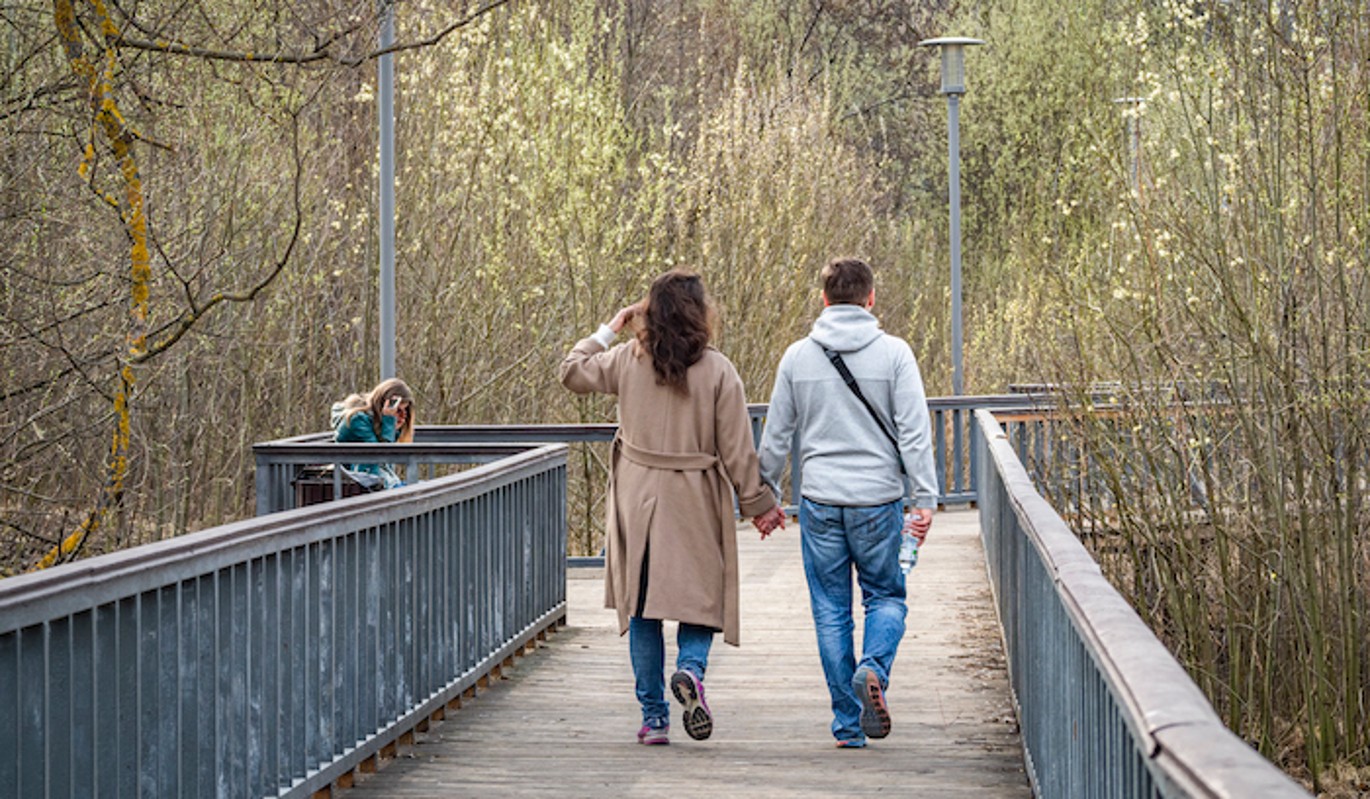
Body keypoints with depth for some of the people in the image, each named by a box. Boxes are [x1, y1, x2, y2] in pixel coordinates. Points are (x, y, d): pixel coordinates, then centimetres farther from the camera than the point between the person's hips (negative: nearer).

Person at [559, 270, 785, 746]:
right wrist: (757, 504, 4)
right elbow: (737, 449, -5)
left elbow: (571, 372, 14)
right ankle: (691, 667, -19)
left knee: (641, 605, 9)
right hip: (695, 503, -2)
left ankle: (653, 716, 9)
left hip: (638, 499, 2)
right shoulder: (717, 371, -7)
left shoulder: (627, 361, -2)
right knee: (700, 595, 11)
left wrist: (608, 330, 20)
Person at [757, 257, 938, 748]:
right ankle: (873, 668, -16)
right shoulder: (894, 353, -3)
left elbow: (775, 435, 7)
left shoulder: (798, 357, 3)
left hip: (820, 503, 1)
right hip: (878, 501, -1)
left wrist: (766, 494, 17)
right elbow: (914, 432, -7)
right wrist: (925, 498, -6)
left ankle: (847, 724, 6)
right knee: (886, 596, 13)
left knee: (831, 611, 7)